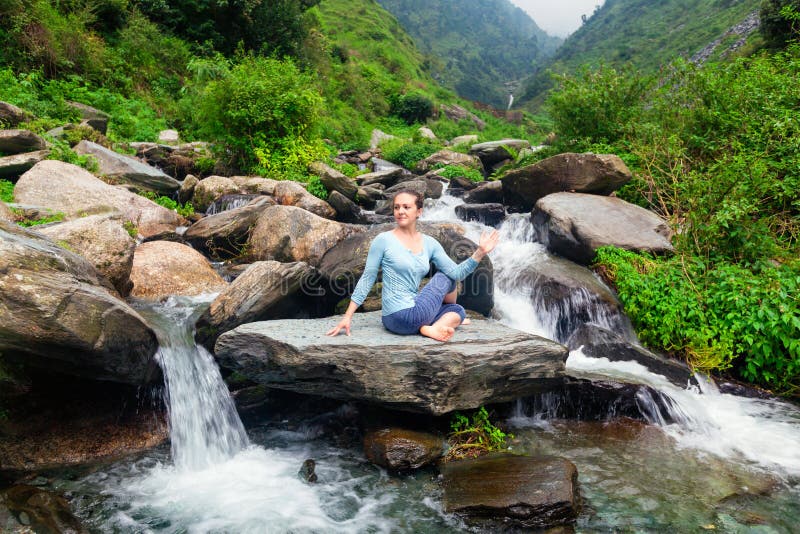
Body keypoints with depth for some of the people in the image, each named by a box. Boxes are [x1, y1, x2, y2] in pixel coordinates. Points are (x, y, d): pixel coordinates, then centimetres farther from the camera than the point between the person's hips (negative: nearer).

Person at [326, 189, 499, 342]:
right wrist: (347, 316, -7)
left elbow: (456, 272, 0)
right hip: (399, 316, -6)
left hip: (412, 312, 6)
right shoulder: (383, 240, -8)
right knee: (444, 277, 4)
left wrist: (480, 253, -13)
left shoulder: (429, 243, 6)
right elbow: (367, 279, -5)